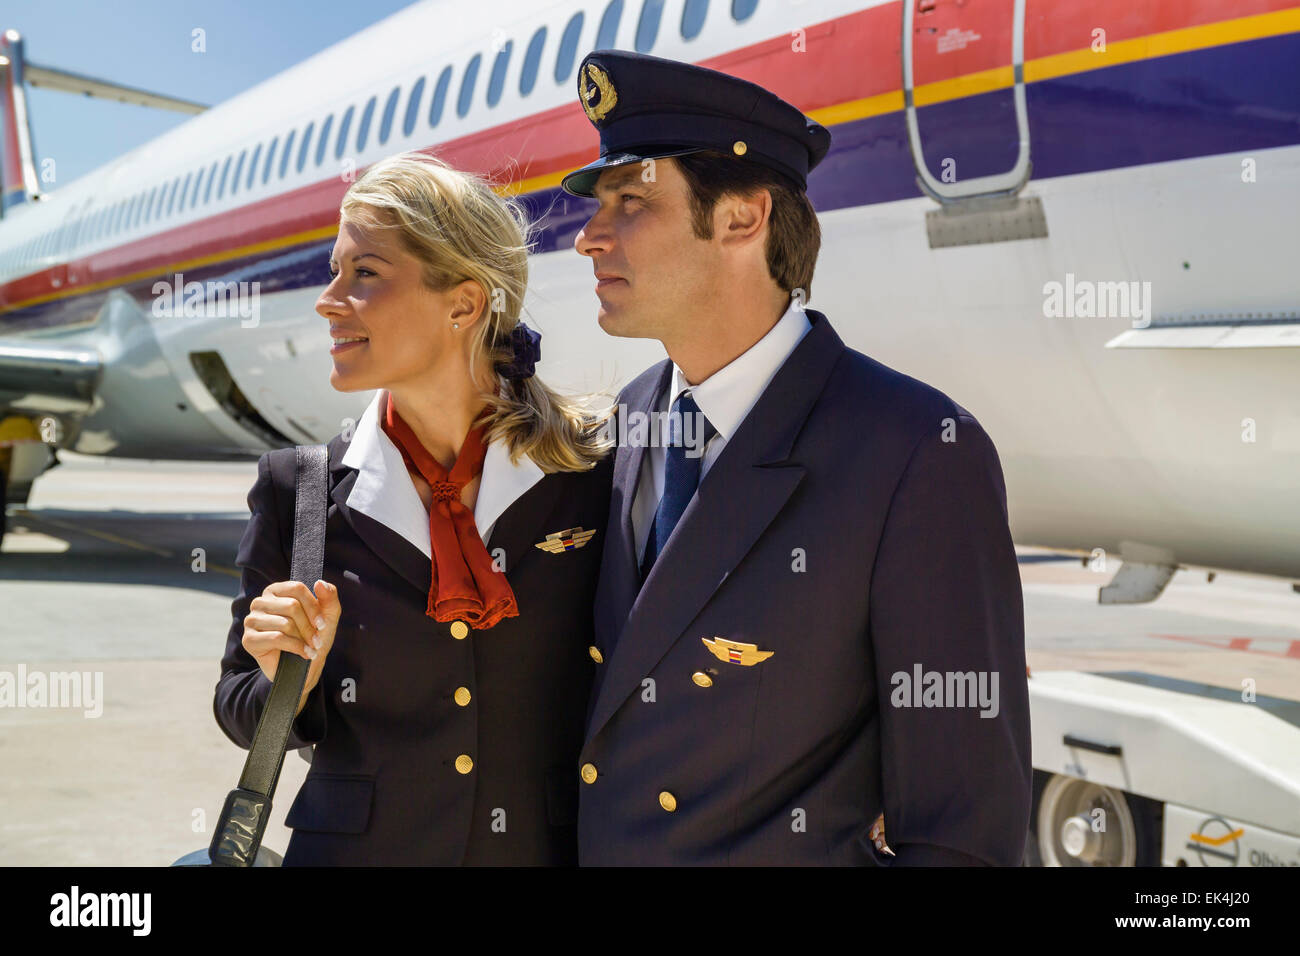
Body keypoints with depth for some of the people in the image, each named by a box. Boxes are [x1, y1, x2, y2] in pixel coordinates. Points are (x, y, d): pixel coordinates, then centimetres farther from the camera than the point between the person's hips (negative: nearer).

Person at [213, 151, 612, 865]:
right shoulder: (297, 487, -5)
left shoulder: (593, 471, -9)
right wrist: (292, 680, -16)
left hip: (552, 845, -1)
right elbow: (243, 712, 3)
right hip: (355, 845, 1)